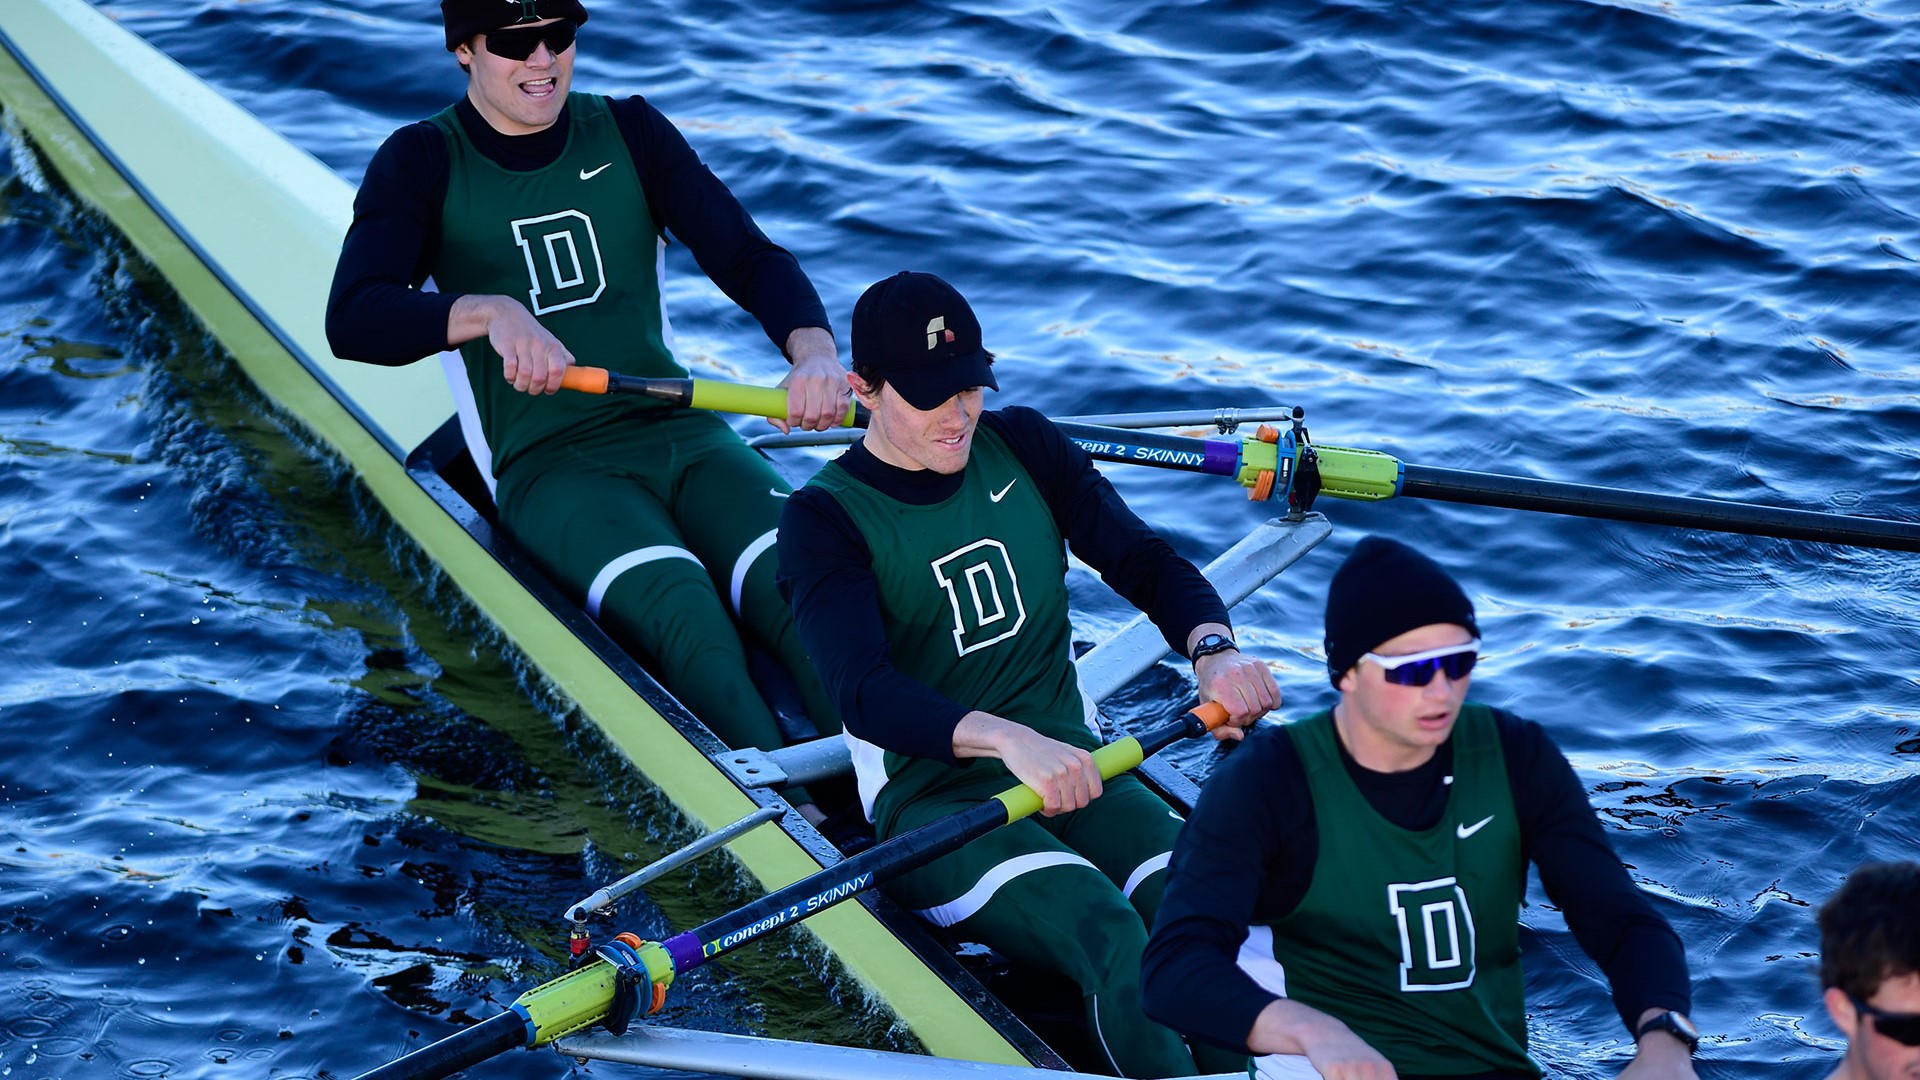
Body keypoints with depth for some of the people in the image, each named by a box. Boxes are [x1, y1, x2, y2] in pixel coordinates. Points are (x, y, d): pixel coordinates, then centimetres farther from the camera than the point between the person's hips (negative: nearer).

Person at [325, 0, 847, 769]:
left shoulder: (629, 133, 13)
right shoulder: (424, 163, 4)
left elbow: (749, 258, 3)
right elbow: (353, 321, -11)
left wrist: (814, 353, -19)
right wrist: (491, 313, -30)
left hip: (683, 436, 3)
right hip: (548, 468, -3)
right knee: (679, 607, -35)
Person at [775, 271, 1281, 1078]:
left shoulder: (1022, 449, 10)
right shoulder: (825, 518, -5)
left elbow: (1146, 565, 8)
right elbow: (864, 695, -21)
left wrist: (1213, 649, -16)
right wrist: (1006, 738, -39)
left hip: (1076, 764, 4)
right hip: (931, 799, -4)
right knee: (1109, 933, -33)